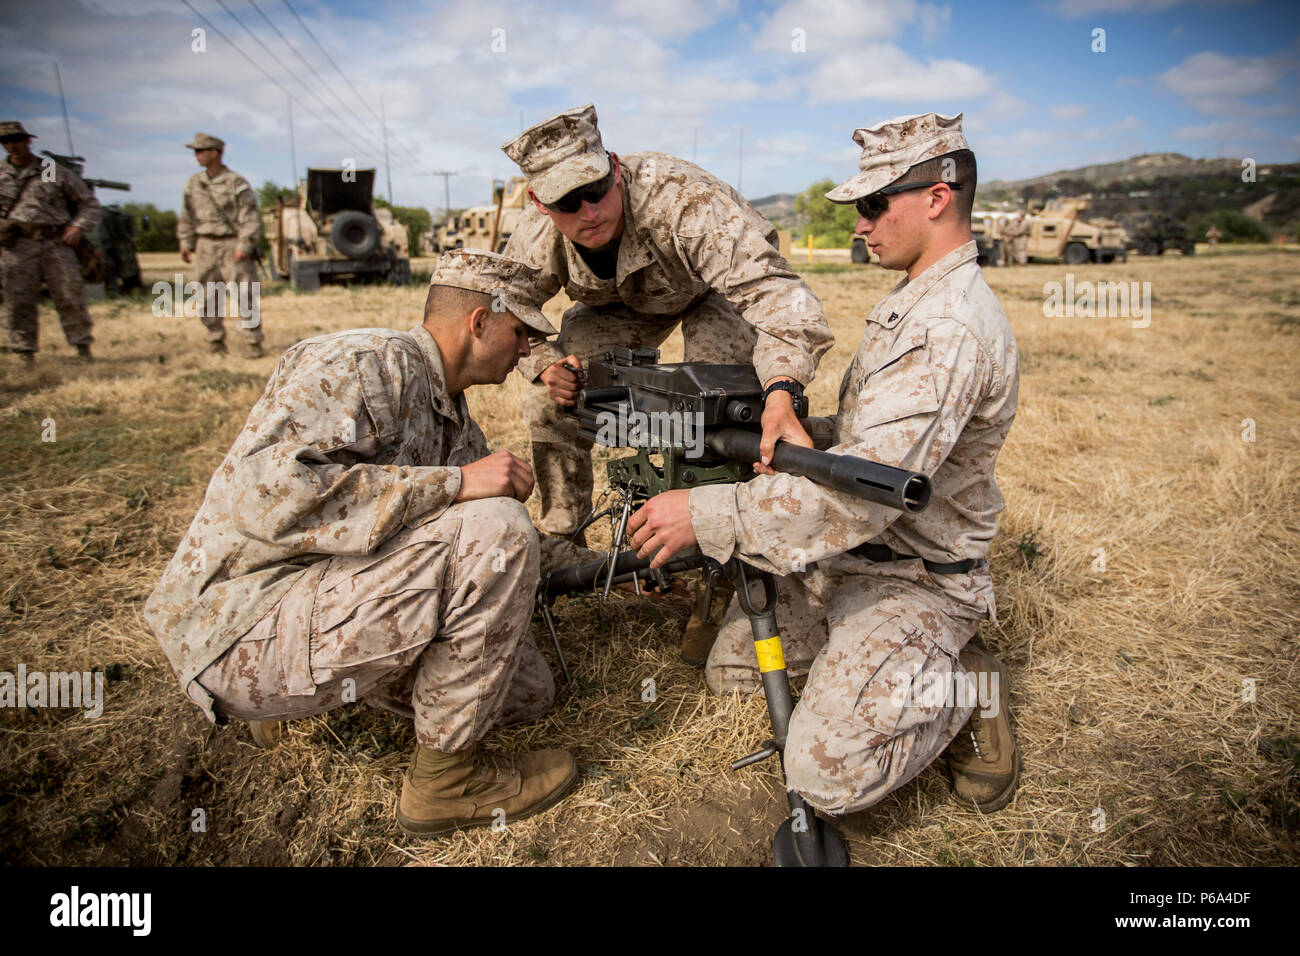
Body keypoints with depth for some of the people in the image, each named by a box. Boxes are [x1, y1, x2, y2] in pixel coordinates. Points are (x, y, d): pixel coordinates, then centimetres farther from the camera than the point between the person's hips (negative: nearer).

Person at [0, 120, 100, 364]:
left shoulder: (56, 172, 9)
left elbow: (89, 203, 12)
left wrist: (79, 227, -1)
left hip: (57, 243, -1)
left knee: (70, 297, -3)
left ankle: (83, 348, 6)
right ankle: (26, 355, 3)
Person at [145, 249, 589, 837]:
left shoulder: (458, 425, 14)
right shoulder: (364, 364, -15)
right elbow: (266, 489, -30)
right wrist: (456, 481, -29)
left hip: (320, 600, 9)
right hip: (244, 632, -9)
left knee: (529, 693, 8)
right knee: (494, 529, -26)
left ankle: (320, 690, 17)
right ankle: (445, 778, -10)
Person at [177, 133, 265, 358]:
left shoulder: (236, 183, -6)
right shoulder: (193, 183, 11)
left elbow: (250, 218, -8)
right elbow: (186, 216, 20)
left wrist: (244, 246, -16)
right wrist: (185, 242, 15)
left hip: (232, 245, -5)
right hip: (206, 246, 5)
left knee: (244, 296, -8)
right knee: (207, 297, 6)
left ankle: (254, 342, -2)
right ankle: (216, 339, 19)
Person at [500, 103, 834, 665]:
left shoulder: (681, 200, -43)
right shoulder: (535, 239, -26)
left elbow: (769, 287, -53)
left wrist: (781, 393, -70)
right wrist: (545, 363, -27)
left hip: (715, 291, -4)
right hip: (623, 302, 4)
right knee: (551, 402, -10)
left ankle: (720, 585, -11)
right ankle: (561, 547, 9)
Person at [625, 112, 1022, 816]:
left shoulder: (951, 330, -26)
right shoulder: (912, 300, 10)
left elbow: (867, 488, -35)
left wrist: (708, 515, -33)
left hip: (913, 579, -9)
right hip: (844, 555, 10)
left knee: (825, 775, -18)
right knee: (731, 671, 13)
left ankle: (964, 688, 5)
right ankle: (883, 655, 21)